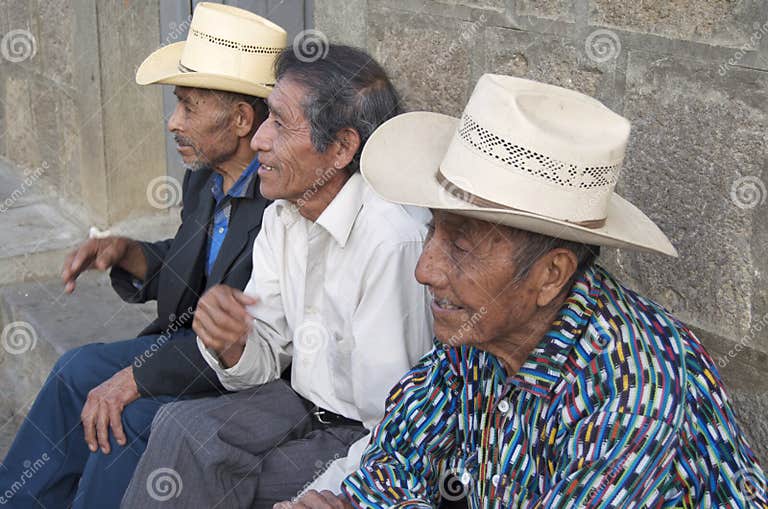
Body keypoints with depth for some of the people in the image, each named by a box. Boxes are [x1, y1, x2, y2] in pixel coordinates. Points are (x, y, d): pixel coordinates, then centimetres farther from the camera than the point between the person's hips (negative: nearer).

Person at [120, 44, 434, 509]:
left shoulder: (392, 238, -26)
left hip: (368, 439, -7)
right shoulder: (283, 214, 1)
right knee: (181, 427, -18)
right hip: (306, 404, 7)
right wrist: (230, 343, -16)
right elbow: (262, 367, 5)